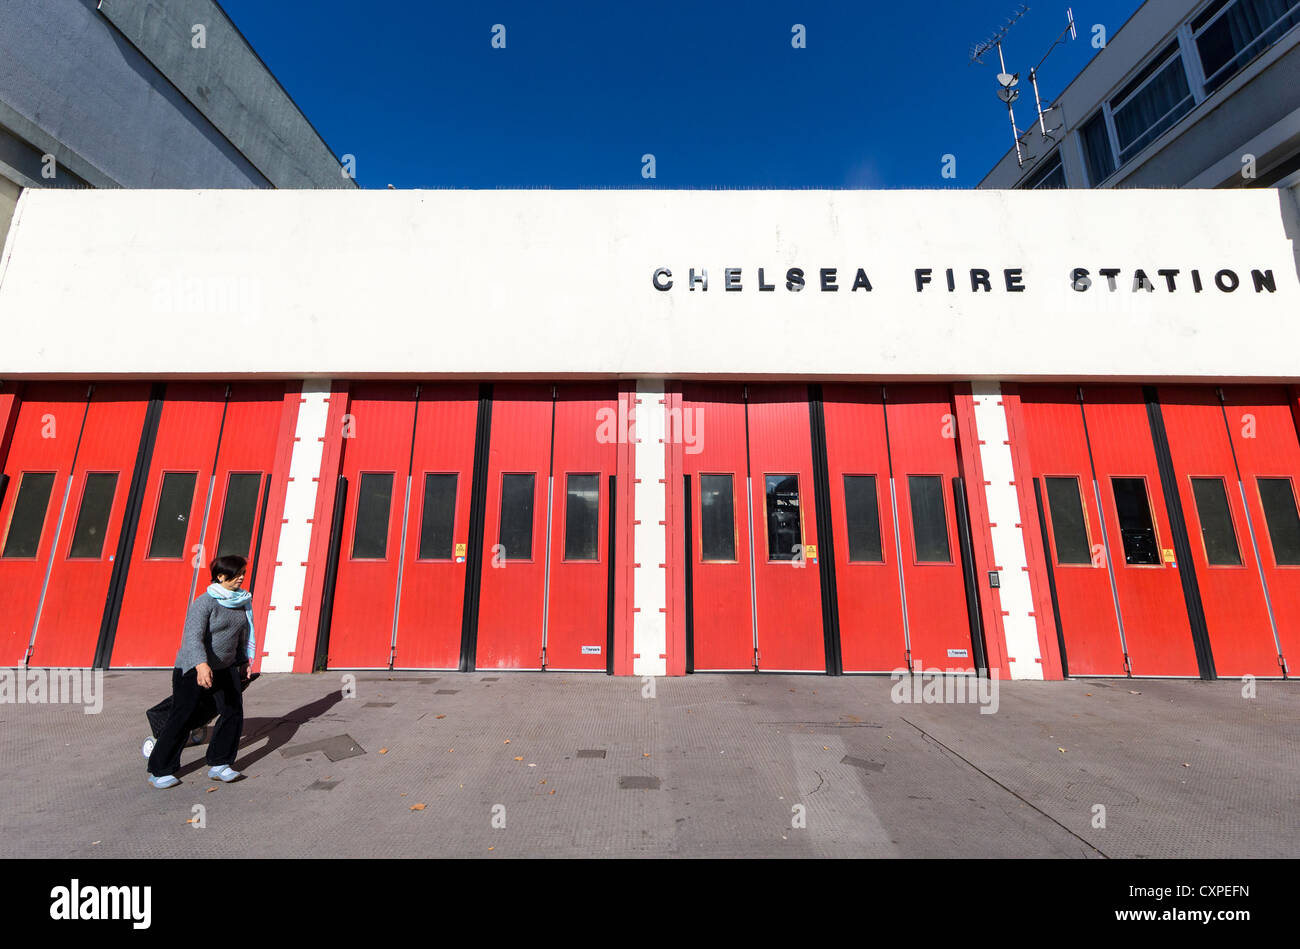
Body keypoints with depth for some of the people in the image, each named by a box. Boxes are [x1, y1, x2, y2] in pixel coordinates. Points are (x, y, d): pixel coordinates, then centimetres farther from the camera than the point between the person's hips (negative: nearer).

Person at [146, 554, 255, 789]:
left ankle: (219, 764, 13)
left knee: (233, 712, 0)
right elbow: (193, 636, -30)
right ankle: (159, 771, 23)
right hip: (193, 668, -6)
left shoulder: (242, 602, 2)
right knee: (182, 718, 3)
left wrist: (243, 661, 20)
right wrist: (201, 665, -43)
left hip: (225, 667, 6)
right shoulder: (204, 603, -19)